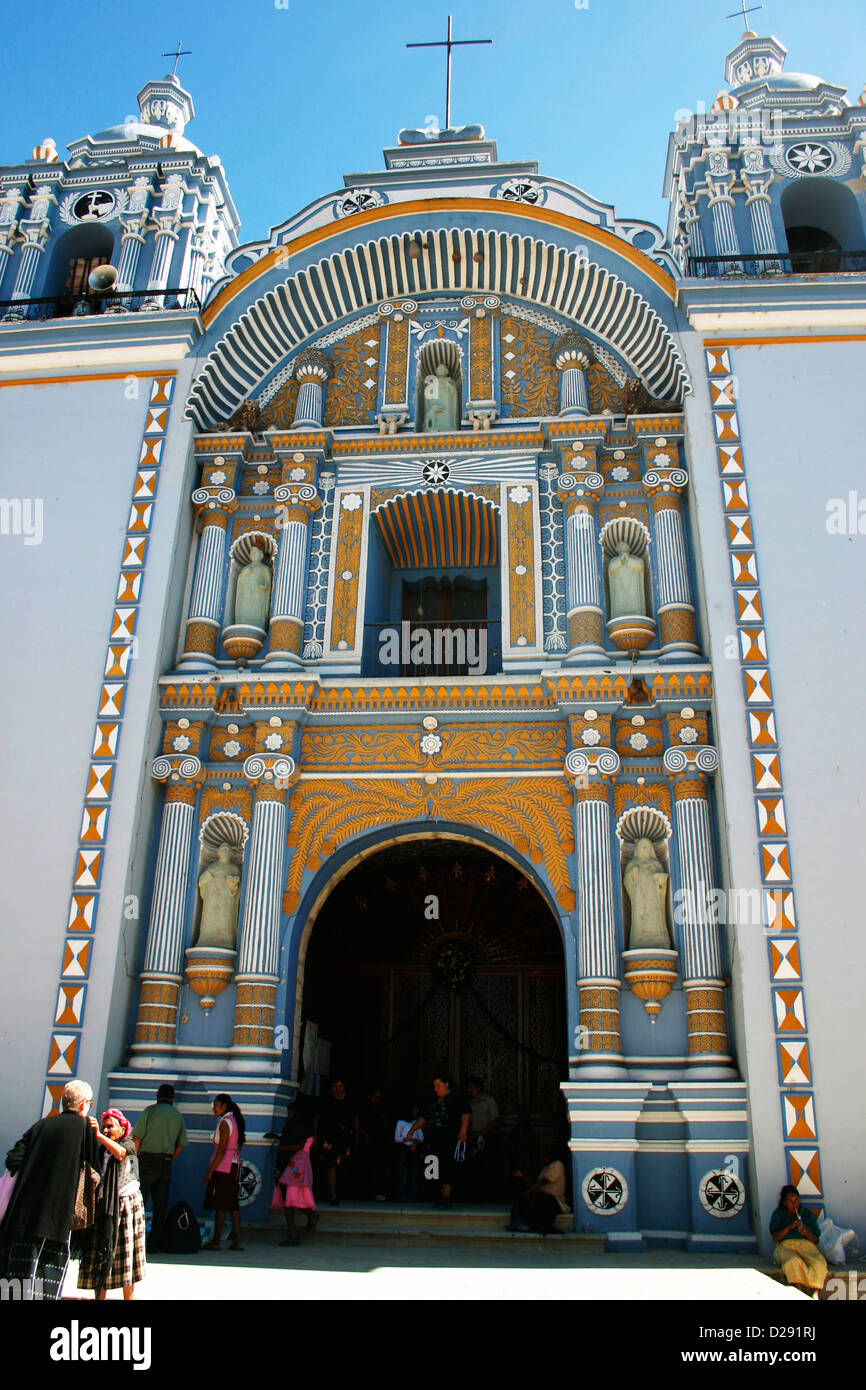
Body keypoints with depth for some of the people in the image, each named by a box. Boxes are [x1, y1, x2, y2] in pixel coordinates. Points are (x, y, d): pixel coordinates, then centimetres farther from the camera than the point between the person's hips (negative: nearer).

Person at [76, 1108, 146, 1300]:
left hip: (126, 1205, -3)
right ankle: (99, 1297, 13)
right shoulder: (99, 1151, 9)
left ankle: (128, 1297, 12)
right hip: (103, 1207, 3)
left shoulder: (129, 1144, 0)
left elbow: (120, 1153, -24)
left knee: (125, 1254, 2)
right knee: (99, 1255, 2)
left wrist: (98, 1135, -30)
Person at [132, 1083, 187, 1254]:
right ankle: (154, 1244, 10)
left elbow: (137, 1137, -9)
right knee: (160, 1206, 9)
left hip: (147, 1160, -4)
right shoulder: (178, 1116, 10)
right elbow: (181, 1145, 9)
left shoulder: (150, 1111, -2)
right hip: (166, 1165, 4)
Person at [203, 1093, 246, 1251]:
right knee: (233, 1203, 8)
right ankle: (237, 1241, 8)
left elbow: (222, 1150, -17)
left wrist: (210, 1171, -15)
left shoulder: (225, 1122, -13)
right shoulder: (236, 1121, 14)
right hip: (235, 1165, 9)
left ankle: (216, 1241, 3)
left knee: (220, 1205, -2)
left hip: (223, 1166, -9)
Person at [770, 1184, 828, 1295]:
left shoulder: (808, 1214, 18)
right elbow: (775, 1237, 3)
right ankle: (804, 1295, -31)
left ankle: (814, 1293, -25)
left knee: (819, 1264, -33)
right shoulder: (778, 1214, 14)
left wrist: (807, 1233, -7)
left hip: (806, 1245, 2)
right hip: (786, 1246, -2)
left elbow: (816, 1240, 15)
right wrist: (789, 1227, -9)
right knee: (794, 1262, -38)